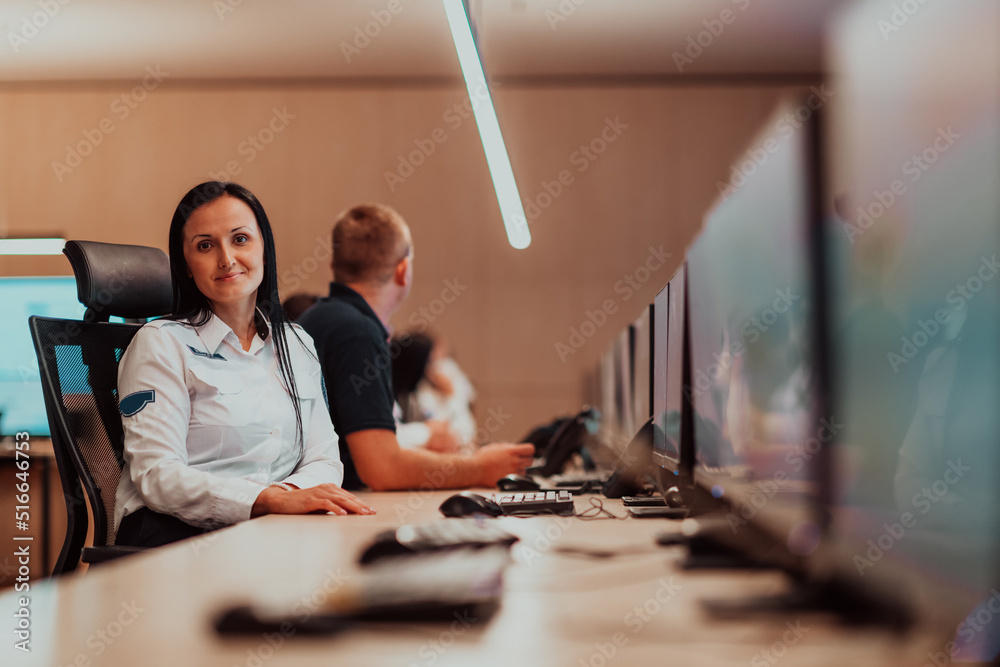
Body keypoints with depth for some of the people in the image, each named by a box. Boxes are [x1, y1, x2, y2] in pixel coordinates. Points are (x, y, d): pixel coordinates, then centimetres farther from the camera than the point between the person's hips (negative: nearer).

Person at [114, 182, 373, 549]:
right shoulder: (160, 343, 0)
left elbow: (324, 460, 12)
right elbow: (157, 477, -11)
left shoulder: (298, 346, 18)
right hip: (175, 533, -5)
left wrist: (291, 490, -14)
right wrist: (272, 499, -25)